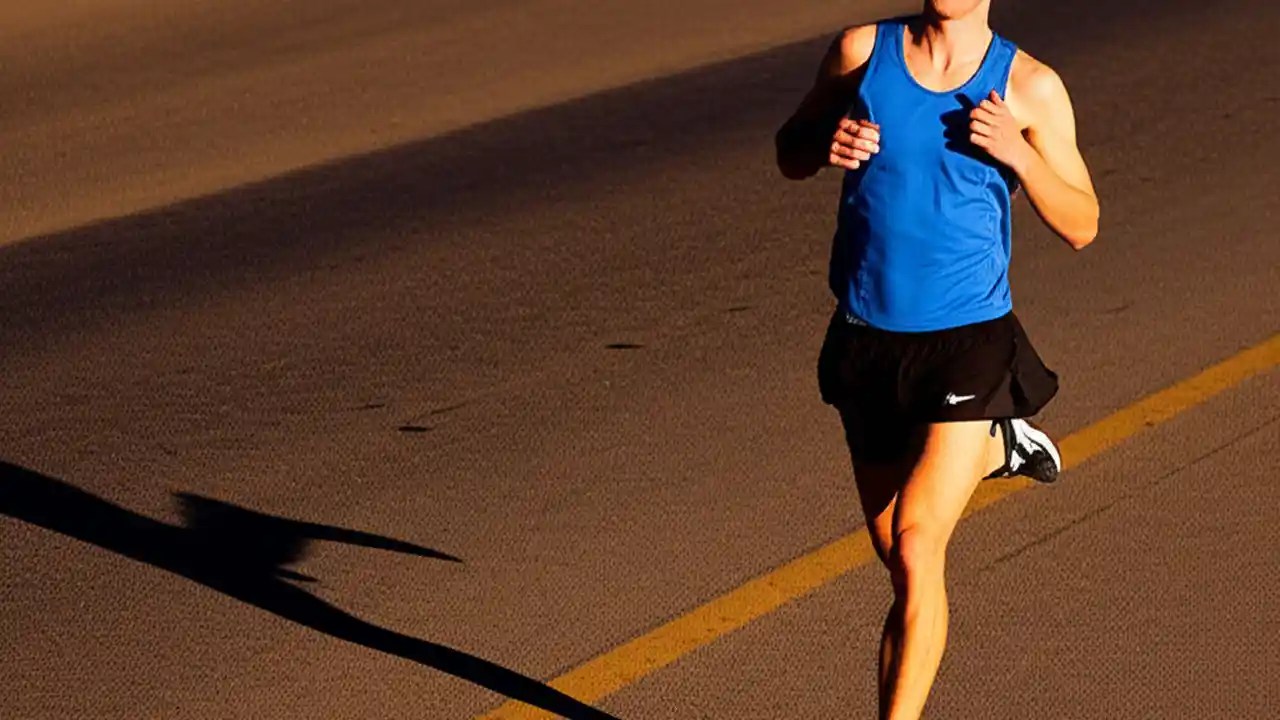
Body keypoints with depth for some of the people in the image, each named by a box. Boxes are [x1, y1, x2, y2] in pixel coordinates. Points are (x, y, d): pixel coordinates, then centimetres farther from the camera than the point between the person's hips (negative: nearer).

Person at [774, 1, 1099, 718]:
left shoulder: (1029, 86, -6)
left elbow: (1081, 225, 0)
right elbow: (790, 154, 12)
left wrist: (1018, 153, -18)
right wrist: (827, 145, -12)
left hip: (970, 341, -3)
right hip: (867, 338, 4)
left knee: (916, 545, -18)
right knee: (899, 559, 17)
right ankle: (1000, 447, 45)